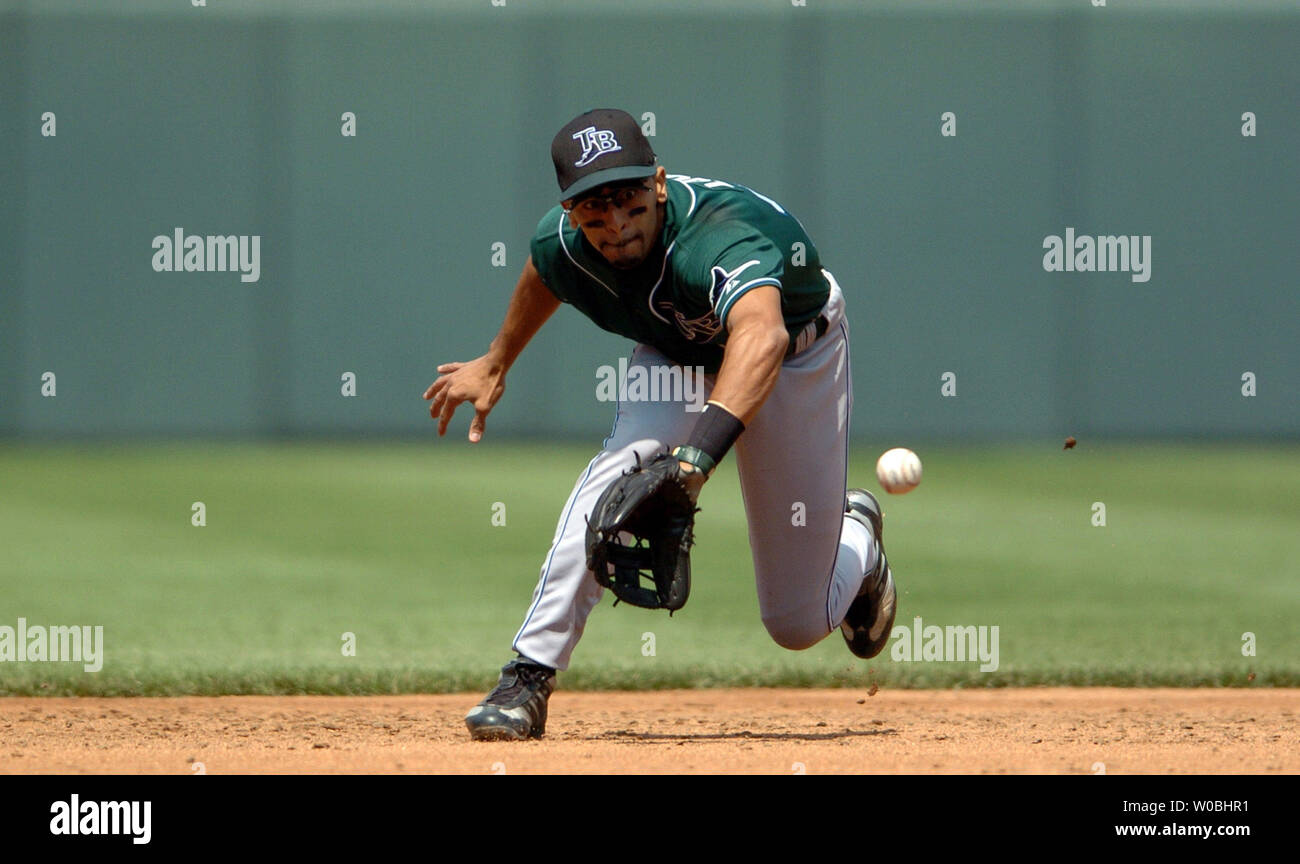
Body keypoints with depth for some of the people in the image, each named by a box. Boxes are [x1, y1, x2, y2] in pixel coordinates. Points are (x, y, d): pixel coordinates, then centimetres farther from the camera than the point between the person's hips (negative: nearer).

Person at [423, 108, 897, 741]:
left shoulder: (717, 238, -46)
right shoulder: (562, 244, -25)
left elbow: (761, 336, -68)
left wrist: (700, 453, -82)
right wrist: (496, 364, 19)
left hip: (798, 357, -3)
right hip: (676, 352, 4)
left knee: (799, 622, 1)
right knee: (623, 466, -31)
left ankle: (854, 533, 37)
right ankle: (529, 679, -26)